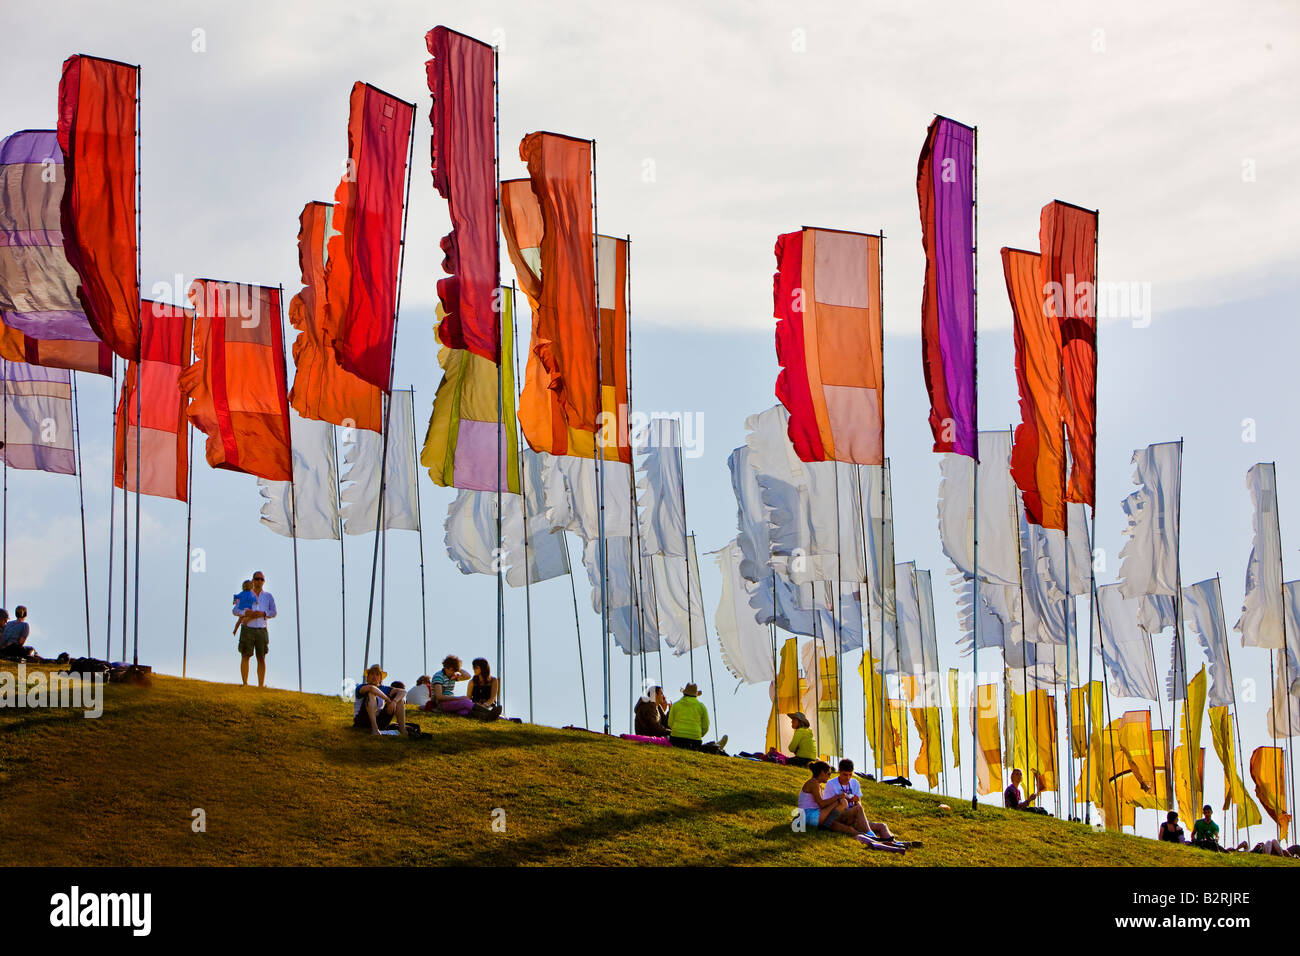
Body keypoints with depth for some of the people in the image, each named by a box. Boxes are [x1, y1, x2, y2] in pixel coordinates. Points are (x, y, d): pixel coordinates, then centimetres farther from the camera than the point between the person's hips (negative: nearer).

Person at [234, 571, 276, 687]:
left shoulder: (268, 596, 9)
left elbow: (273, 613, 1)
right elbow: (234, 610, -1)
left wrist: (261, 614, -16)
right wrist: (246, 613, -19)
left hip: (262, 630, 1)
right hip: (247, 630, -1)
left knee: (261, 658, -2)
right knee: (245, 656, -7)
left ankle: (261, 686, -2)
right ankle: (245, 684, -7)